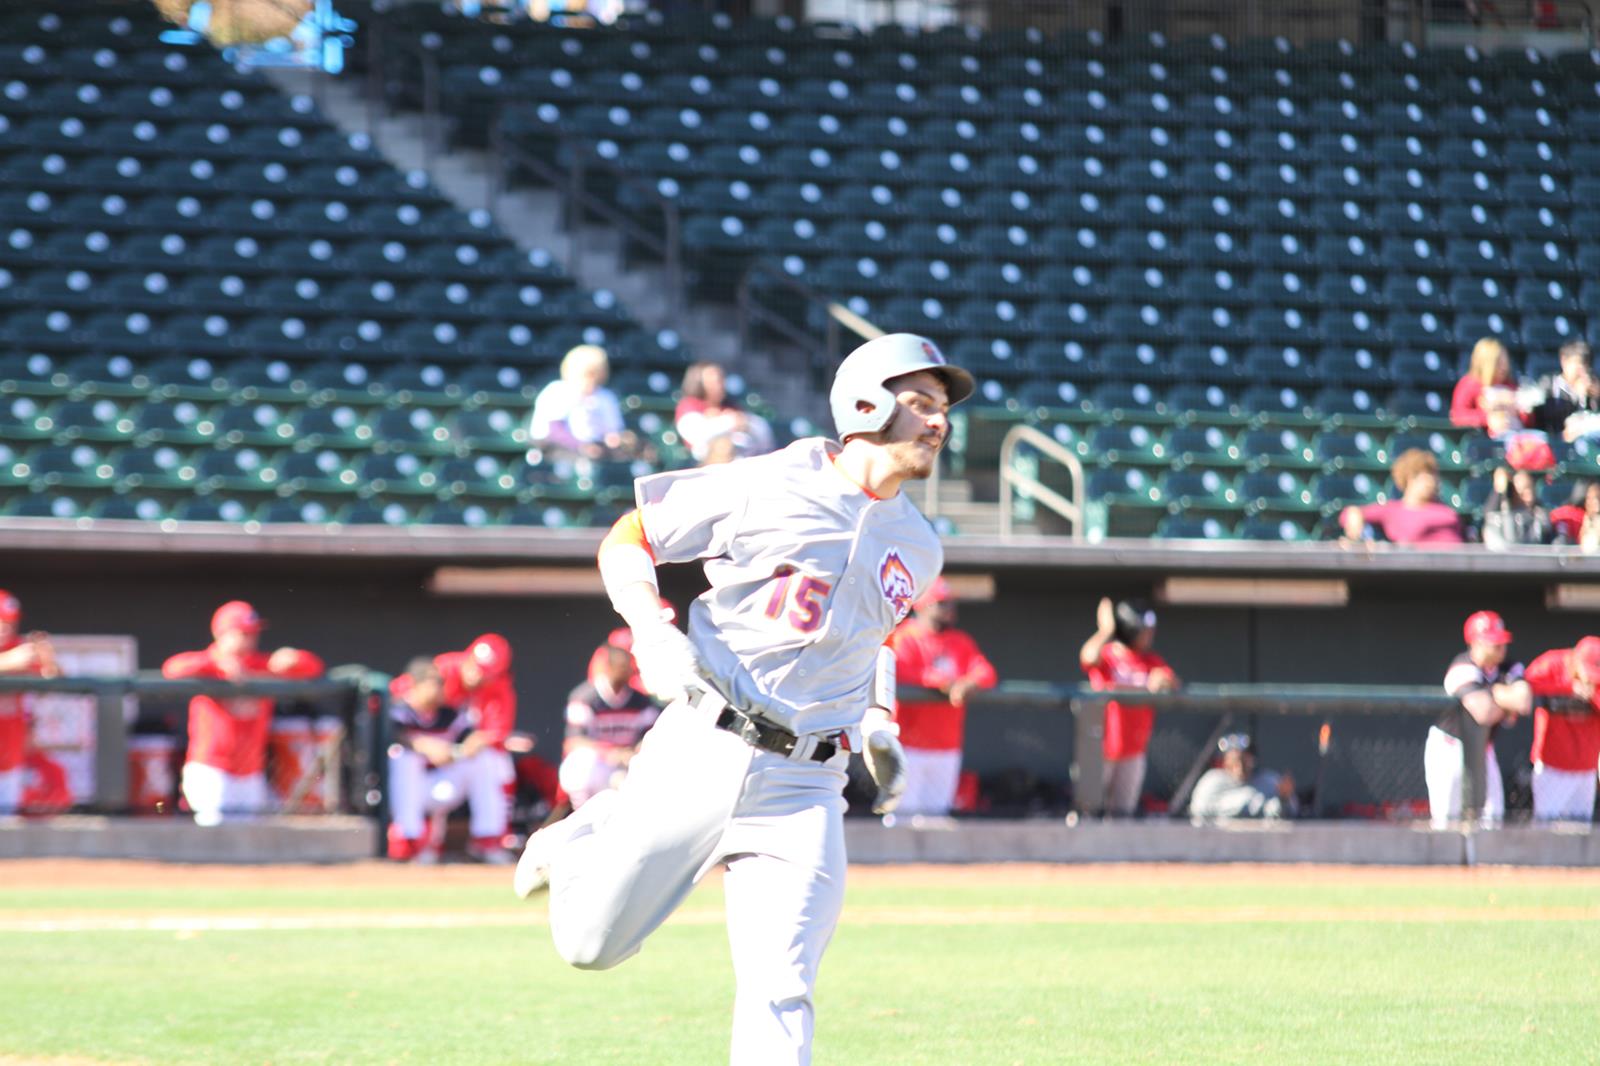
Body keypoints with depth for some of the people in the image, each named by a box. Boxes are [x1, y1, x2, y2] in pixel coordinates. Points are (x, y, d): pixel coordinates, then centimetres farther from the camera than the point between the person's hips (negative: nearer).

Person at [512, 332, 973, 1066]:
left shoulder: (918, 550, 11)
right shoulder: (764, 488, -5)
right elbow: (624, 542, 3)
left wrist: (878, 730, 13)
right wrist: (652, 632, -14)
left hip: (802, 788, 3)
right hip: (698, 756, -3)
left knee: (779, 997, -10)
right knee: (590, 943, 7)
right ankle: (579, 841, 39)